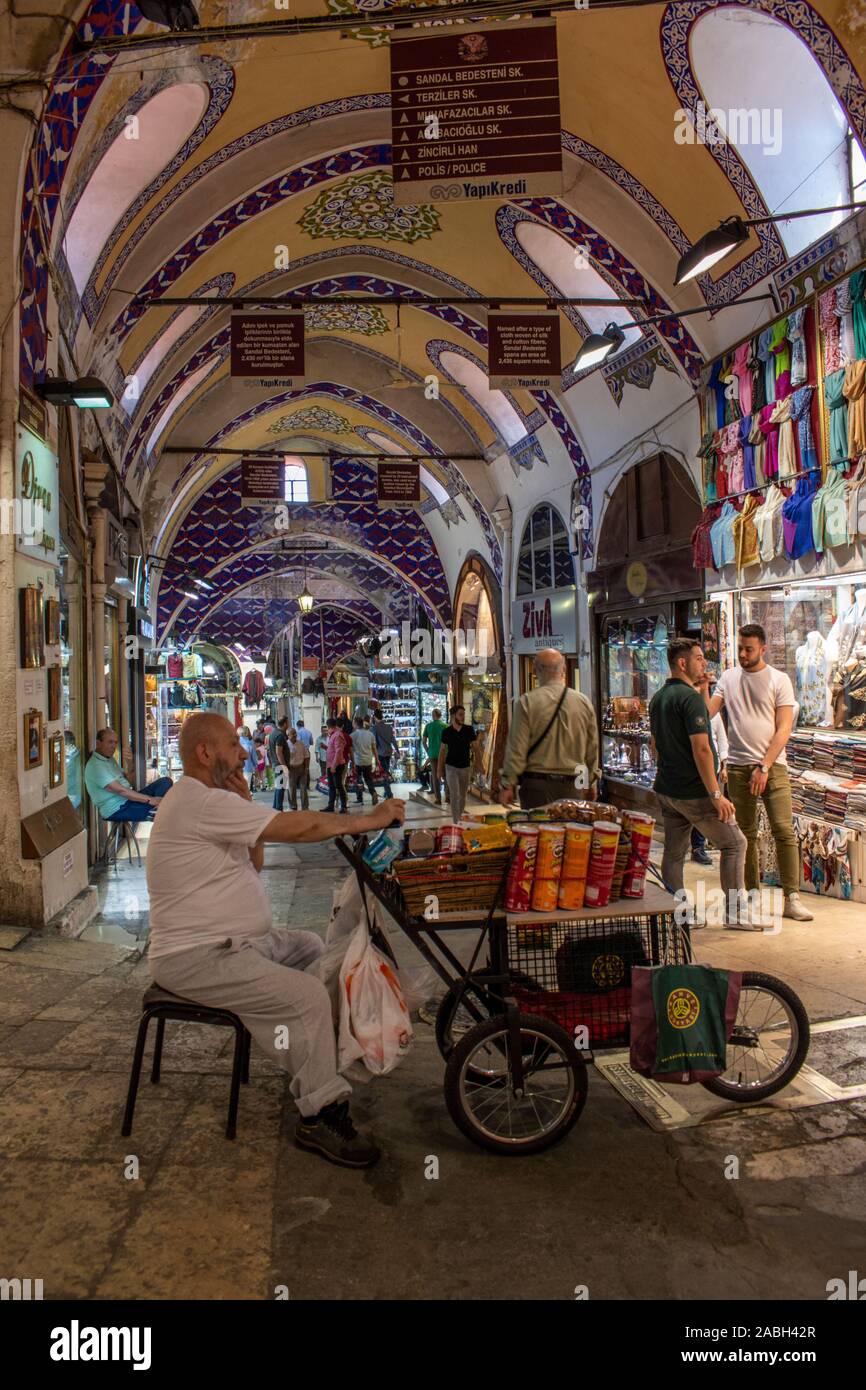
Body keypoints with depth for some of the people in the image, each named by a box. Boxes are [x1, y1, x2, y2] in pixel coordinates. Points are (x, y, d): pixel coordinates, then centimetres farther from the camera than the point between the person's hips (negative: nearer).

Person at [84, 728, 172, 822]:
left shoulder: (110, 759, 17)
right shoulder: (95, 766, -16)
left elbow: (128, 780, 22)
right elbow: (120, 790, -23)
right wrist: (149, 800, -25)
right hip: (117, 810, -10)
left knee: (166, 782, -8)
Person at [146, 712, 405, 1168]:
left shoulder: (201, 800, 14)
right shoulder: (203, 802, -21)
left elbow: (254, 864, 15)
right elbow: (299, 827, -24)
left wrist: (246, 804, 2)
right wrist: (373, 819, -13)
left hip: (229, 941, 11)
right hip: (197, 959, -11)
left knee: (315, 948, 16)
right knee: (311, 996, -22)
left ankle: (306, 1063, 27)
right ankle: (320, 1117, -8)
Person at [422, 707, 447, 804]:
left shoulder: (428, 726, -1)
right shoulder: (446, 726, -5)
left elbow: (424, 741, 2)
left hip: (433, 754, 0)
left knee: (435, 776, 7)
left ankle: (438, 799, 7)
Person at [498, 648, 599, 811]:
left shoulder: (527, 702, -6)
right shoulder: (584, 702, 5)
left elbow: (517, 748, -8)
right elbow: (592, 748, 11)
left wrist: (508, 785, 0)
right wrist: (591, 783, 22)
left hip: (537, 784, -3)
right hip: (573, 785, 3)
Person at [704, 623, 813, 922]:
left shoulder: (779, 680, 0)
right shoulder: (728, 678, 8)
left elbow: (784, 729, -6)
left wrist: (764, 767, -13)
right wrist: (703, 687, -16)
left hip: (772, 765, -2)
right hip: (738, 766, 3)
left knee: (784, 830, -8)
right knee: (746, 833, 8)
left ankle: (792, 898, -3)